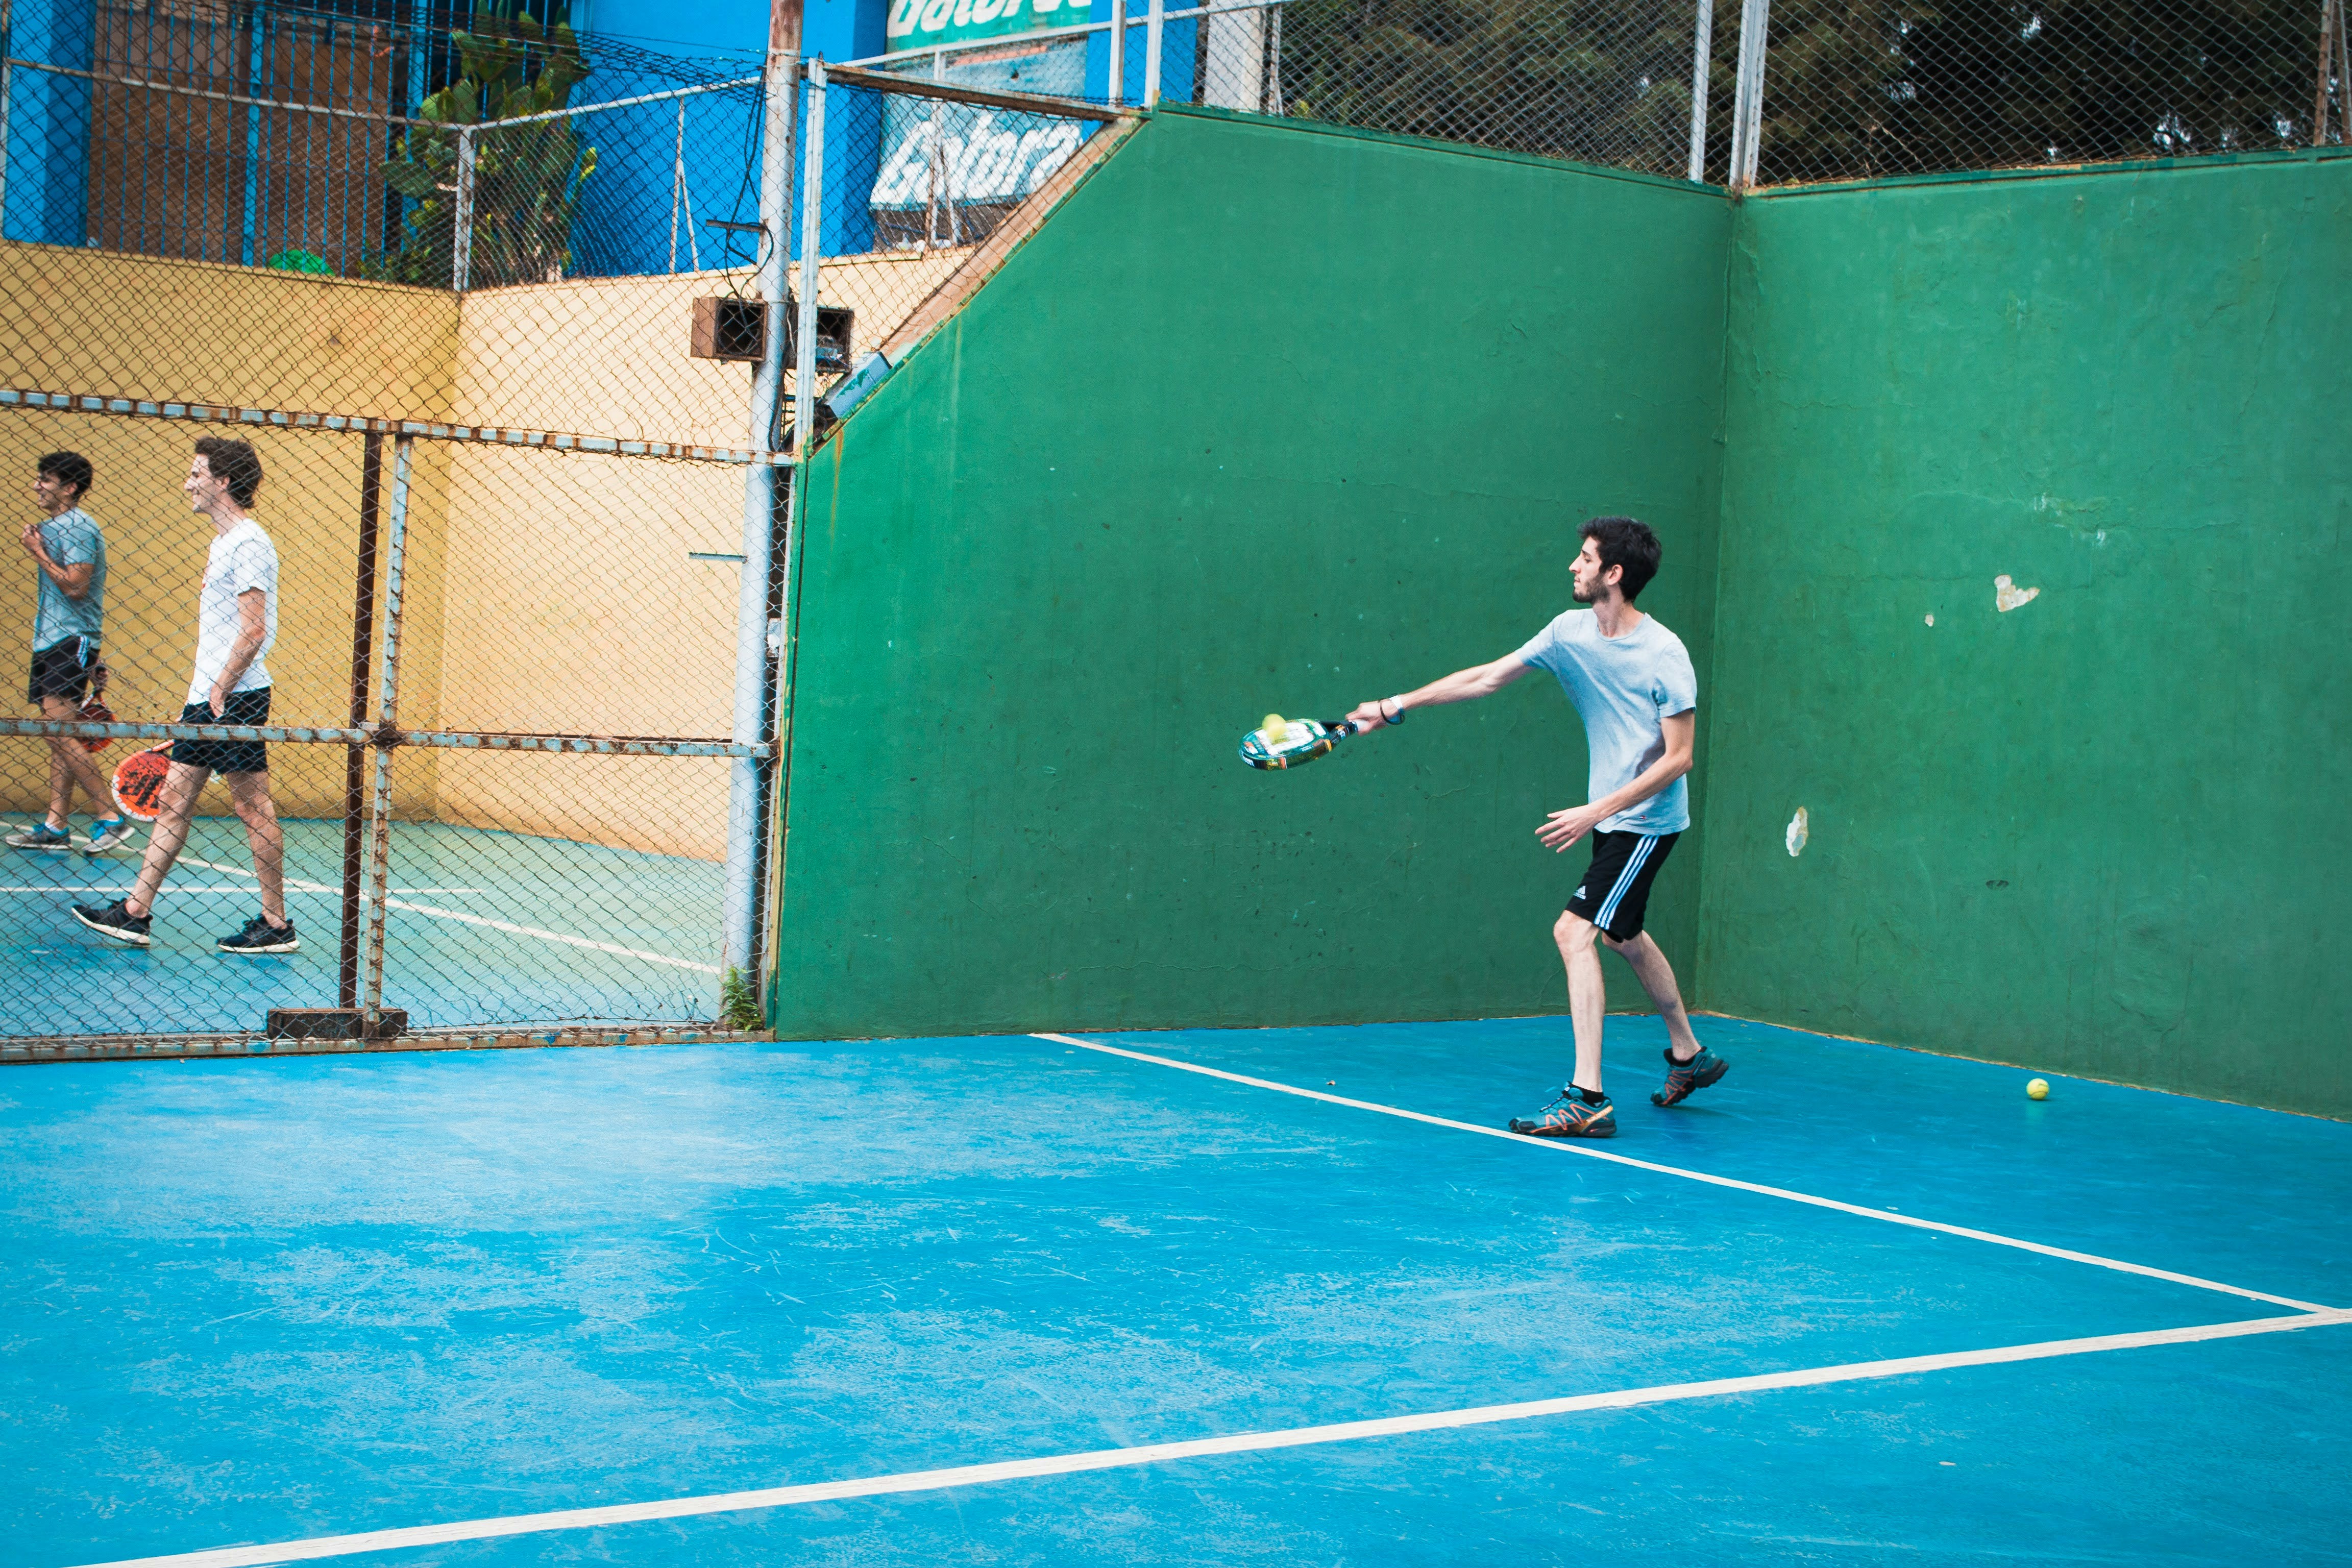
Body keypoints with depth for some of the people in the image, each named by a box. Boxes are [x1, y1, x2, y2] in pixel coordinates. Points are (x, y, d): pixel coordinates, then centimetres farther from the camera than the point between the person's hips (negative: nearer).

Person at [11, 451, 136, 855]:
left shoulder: (78, 528, -12)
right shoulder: (51, 526, 18)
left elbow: (75, 586, -19)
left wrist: (39, 553, -13)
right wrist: (38, 547, 14)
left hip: (72, 641, -10)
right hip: (50, 641, 10)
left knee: (60, 733, -15)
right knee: (59, 740, 8)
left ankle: (110, 818, -13)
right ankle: (54, 827, 10)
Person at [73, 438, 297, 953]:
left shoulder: (249, 544, -13)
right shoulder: (222, 542, 18)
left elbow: (253, 631, -20)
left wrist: (220, 691, -19)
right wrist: (201, 696, 21)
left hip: (236, 698, -10)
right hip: (207, 697, 10)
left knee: (254, 809, -4)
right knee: (174, 801, 8)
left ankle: (276, 925, 2)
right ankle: (136, 912, 10)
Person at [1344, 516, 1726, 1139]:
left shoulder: (1665, 655, -20)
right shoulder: (1571, 632, 0)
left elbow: (1678, 758, -19)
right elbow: (1487, 677, 7)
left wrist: (1595, 812, -24)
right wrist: (1395, 706, 6)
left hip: (1647, 821, -8)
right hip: (1609, 816, 8)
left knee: (1575, 930, -18)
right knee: (1625, 937, 22)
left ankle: (1587, 1099, -18)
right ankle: (1689, 1056, 43)